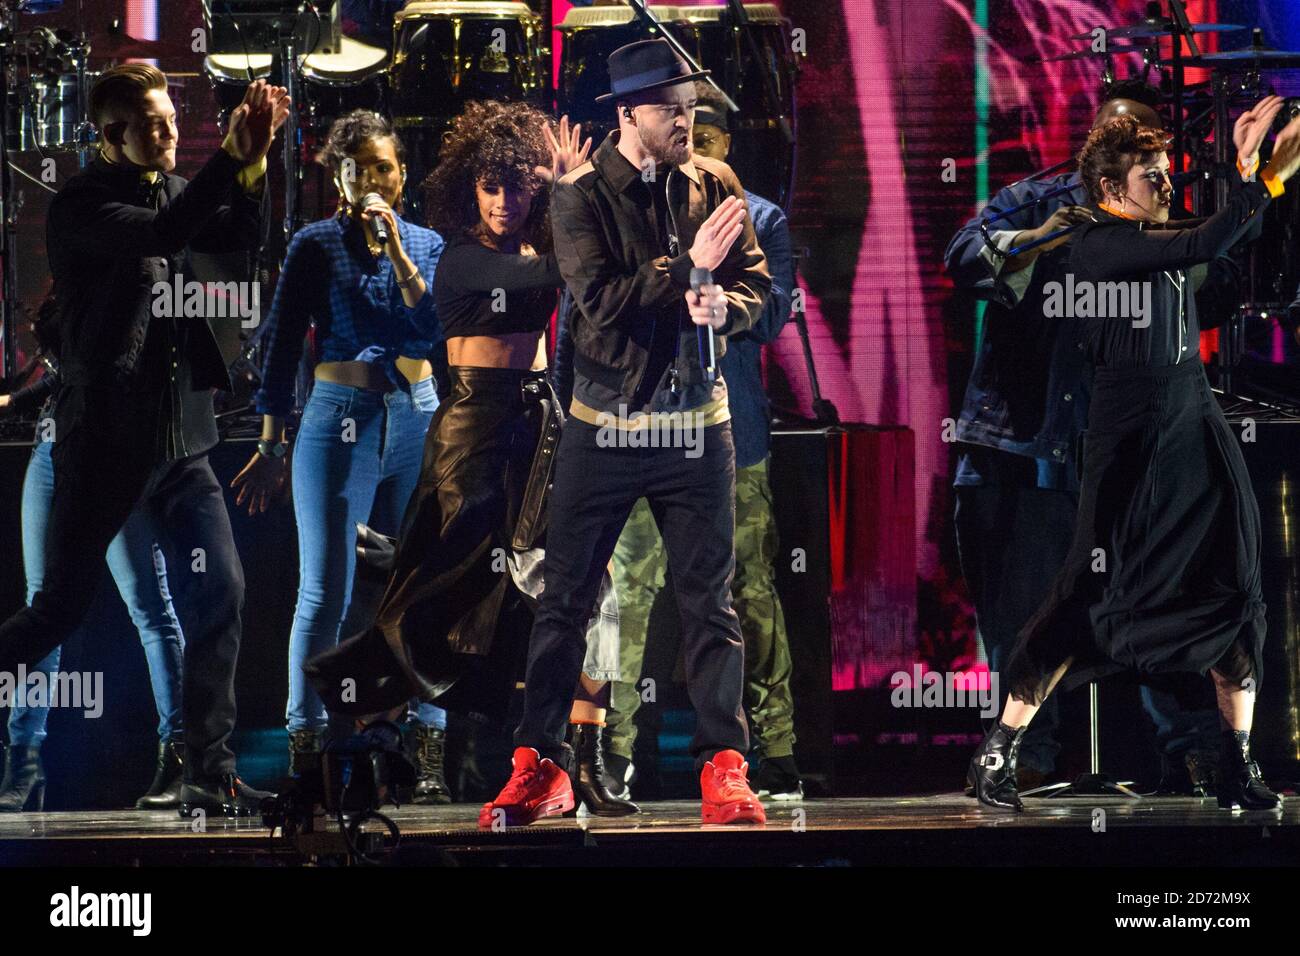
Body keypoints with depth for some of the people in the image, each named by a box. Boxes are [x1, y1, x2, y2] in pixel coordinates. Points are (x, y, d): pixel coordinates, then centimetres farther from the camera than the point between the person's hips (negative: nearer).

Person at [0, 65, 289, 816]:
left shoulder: (175, 192, 9)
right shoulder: (80, 206, -9)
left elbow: (240, 235, -8)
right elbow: (161, 235, -28)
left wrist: (254, 161, -25)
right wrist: (231, 156, -35)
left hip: (182, 438, 6)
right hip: (106, 439, -6)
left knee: (220, 593, -2)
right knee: (61, 608, -1)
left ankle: (212, 775, 4)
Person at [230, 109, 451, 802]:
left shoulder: (426, 243, 10)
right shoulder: (317, 245, 2)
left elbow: (434, 328, -5)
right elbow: (281, 344, 3)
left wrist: (395, 252, -12)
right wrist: (271, 442, 0)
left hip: (416, 420, 3)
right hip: (339, 419, -3)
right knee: (325, 594, -5)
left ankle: (429, 753, 2)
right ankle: (305, 754, -1)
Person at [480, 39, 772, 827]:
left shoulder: (715, 185, 4)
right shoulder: (583, 198, -6)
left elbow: (759, 286, 2)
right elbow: (601, 302, -17)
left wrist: (726, 305, -19)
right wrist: (689, 268, -21)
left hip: (697, 424, 2)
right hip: (605, 428, -2)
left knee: (710, 604, 2)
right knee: (565, 601, 3)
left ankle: (725, 768, 7)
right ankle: (540, 766, 10)